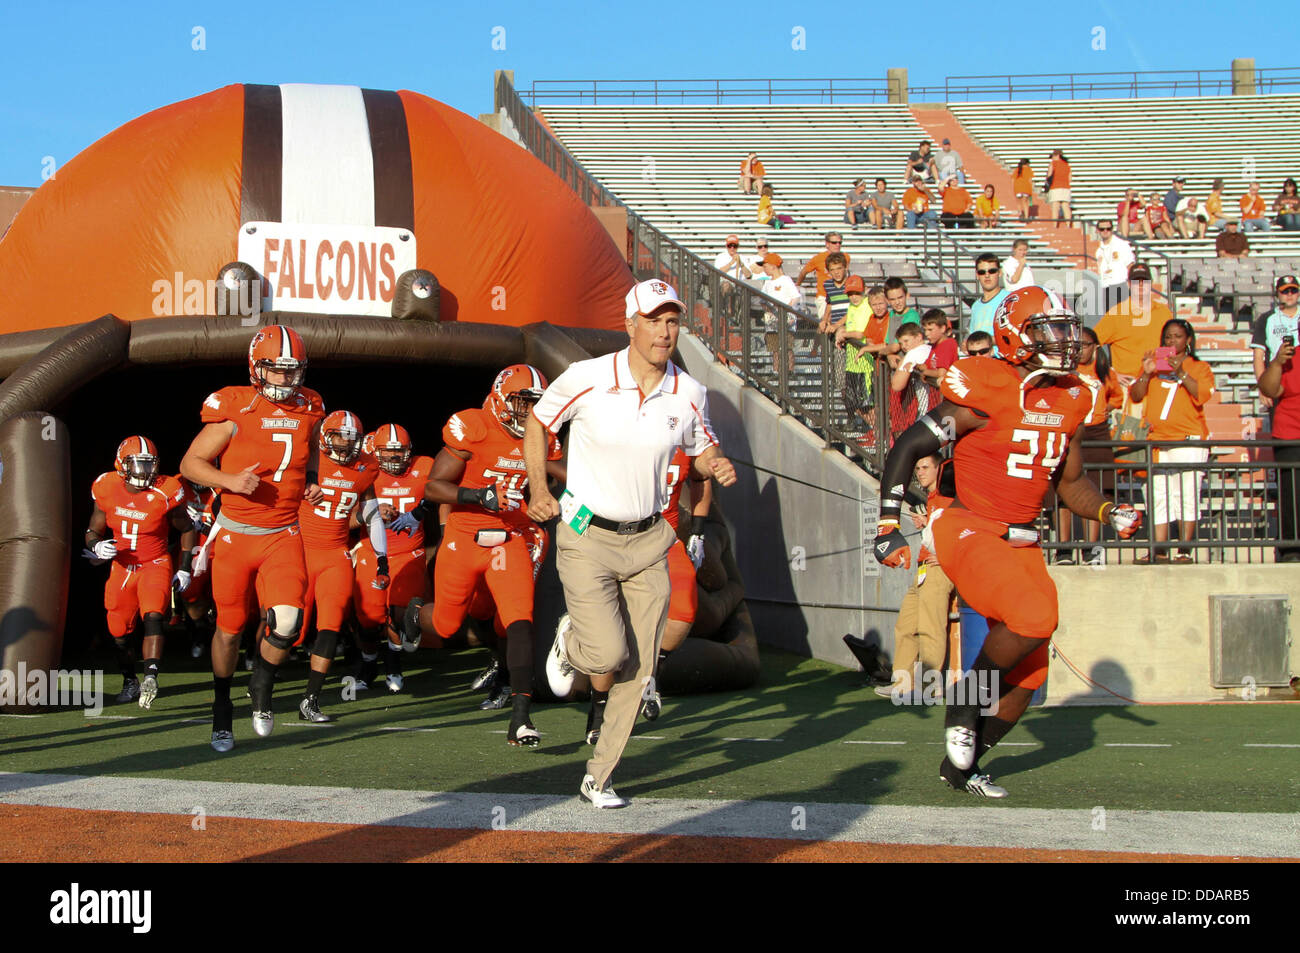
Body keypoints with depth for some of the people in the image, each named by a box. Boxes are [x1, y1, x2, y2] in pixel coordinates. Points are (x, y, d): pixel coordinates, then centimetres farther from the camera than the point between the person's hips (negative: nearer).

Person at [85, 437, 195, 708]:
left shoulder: (165, 494, -12)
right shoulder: (107, 490, -6)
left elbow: (187, 530, 4)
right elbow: (93, 531, 8)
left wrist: (185, 569, 2)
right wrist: (97, 547, -15)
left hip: (155, 564, -3)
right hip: (121, 567, 3)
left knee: (153, 616, -28)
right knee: (119, 634, 7)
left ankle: (151, 678, -42)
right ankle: (130, 682, 32)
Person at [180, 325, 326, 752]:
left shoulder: (309, 411, 1)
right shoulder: (235, 412, -11)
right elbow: (190, 463, -5)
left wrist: (311, 483, 4)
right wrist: (230, 480, -21)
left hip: (283, 535, 2)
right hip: (235, 534, -2)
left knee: (288, 620, -19)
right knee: (230, 628, 9)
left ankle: (261, 686, 11)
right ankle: (222, 708, 31)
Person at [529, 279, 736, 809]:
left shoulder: (688, 394, -3)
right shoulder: (586, 379, -13)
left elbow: (702, 450, 14)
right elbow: (538, 422, 3)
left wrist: (716, 467, -10)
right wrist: (539, 491, -4)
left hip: (646, 541, 4)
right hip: (586, 536, -3)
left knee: (637, 668, 2)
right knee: (608, 652, -15)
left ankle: (598, 778, 19)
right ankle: (569, 646, 24)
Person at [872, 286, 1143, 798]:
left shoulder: (1068, 400, 9)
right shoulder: (985, 391, -14)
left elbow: (1070, 482, 21)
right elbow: (908, 447, -9)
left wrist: (1108, 512, 1)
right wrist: (888, 526, -12)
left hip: (1022, 543, 8)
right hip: (970, 533, -8)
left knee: (1028, 674, 5)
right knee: (1034, 616, -30)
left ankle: (961, 764, 23)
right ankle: (966, 702, -6)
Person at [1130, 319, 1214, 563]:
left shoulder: (1199, 367, 9)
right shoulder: (1155, 364, 18)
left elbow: (1202, 395, -9)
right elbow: (1136, 395, 9)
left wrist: (1181, 372, -15)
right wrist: (1146, 373, -7)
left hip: (1189, 439, -3)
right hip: (1158, 438, 4)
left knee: (1187, 495, -7)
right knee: (1159, 496, 0)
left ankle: (1185, 550, -5)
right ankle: (1159, 550, 0)